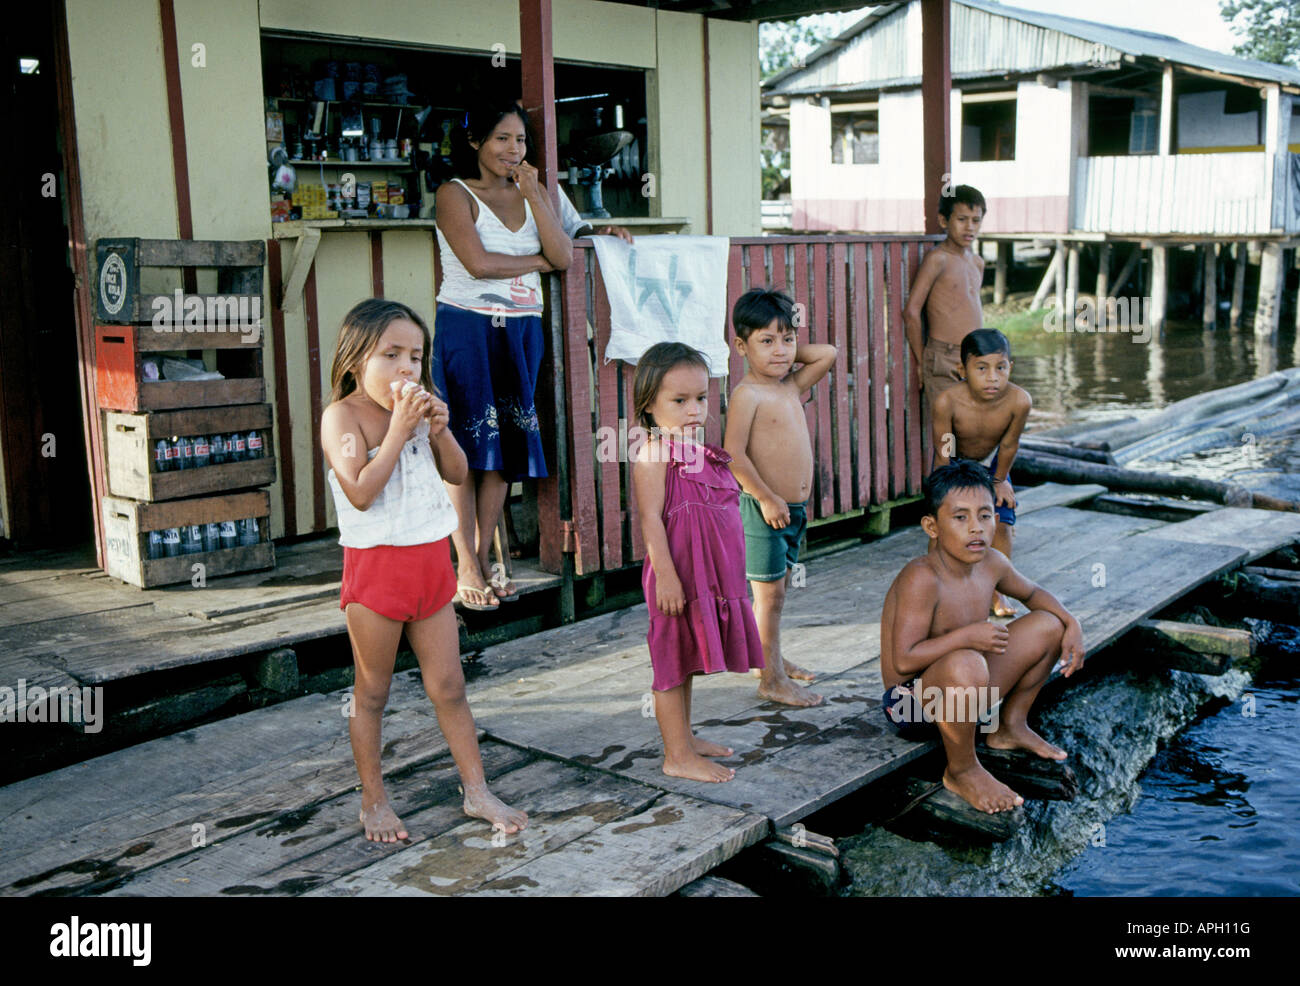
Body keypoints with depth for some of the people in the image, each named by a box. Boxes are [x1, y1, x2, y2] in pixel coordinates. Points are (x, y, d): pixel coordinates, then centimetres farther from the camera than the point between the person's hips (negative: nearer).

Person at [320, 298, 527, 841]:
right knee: (372, 694, 8)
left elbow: (457, 474, 10)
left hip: (431, 562, 5)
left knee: (449, 687, 10)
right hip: (375, 567, -5)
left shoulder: (418, 408, 8)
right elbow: (361, 491, -23)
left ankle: (477, 791, 19)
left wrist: (439, 430, -8)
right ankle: (374, 801, 23)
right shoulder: (344, 415, -11)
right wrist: (400, 428, -23)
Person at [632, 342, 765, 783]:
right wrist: (665, 575, -24)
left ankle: (684, 738, 30)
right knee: (674, 662, -1)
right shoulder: (653, 454, -13)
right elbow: (651, 519, -19)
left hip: (706, 576, 9)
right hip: (678, 575, -9)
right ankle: (677, 756, 5)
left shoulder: (699, 452, 15)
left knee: (687, 660, 18)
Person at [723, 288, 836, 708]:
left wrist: (791, 350, 7)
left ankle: (773, 658, 33)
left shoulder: (790, 384, 8)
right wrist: (766, 498, -19)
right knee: (769, 592, -2)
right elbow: (734, 454, -20)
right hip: (764, 509, -8)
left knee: (778, 588, 19)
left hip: (792, 509, 8)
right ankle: (772, 679, 6)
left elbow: (827, 354, 16)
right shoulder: (747, 394, -15)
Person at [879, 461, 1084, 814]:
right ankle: (962, 771, -15)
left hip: (958, 693, 8)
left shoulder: (991, 563, -1)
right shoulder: (921, 579, -26)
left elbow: (1032, 593, 21)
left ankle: (1011, 726, 21)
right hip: (911, 706, -8)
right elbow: (903, 660, -30)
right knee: (964, 664, -42)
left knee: (1047, 625, 7)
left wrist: (1072, 623, 3)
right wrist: (966, 636, -28)